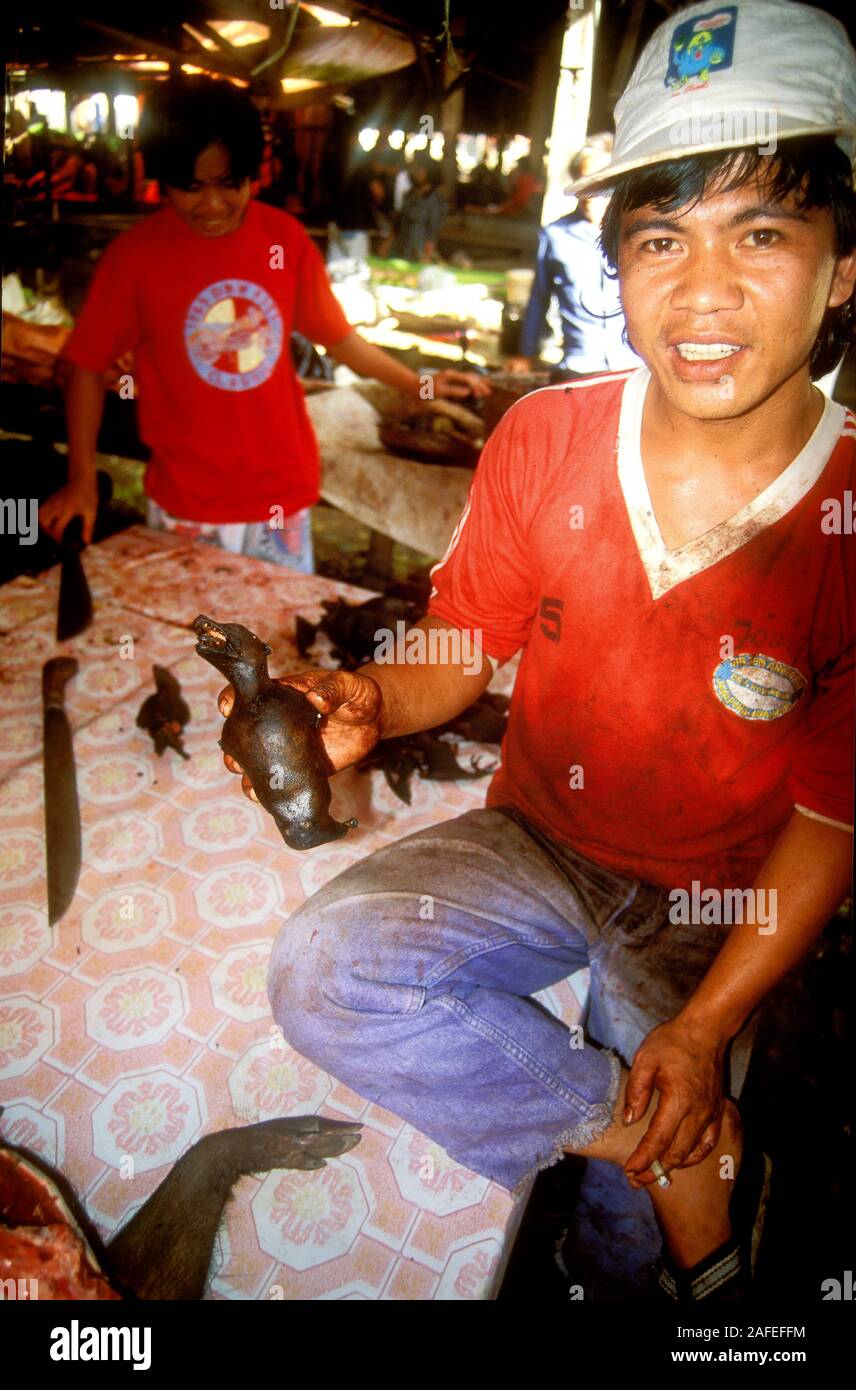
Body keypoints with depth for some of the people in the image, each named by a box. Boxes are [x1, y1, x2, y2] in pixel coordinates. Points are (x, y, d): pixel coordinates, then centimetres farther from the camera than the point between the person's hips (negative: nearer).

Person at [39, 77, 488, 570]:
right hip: (187, 505, -2)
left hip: (282, 494, 3)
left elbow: (337, 335, 10)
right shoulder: (135, 254, -9)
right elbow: (89, 367, -1)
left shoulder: (285, 237, -2)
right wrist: (82, 479, -5)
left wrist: (419, 385, 6)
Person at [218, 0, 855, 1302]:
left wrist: (709, 1023, -15)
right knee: (324, 969, -22)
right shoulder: (545, 439, -11)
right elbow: (464, 649, -1)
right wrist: (372, 699, -24)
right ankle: (701, 1158, -9)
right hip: (534, 836, 3)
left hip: (713, 900, -2)